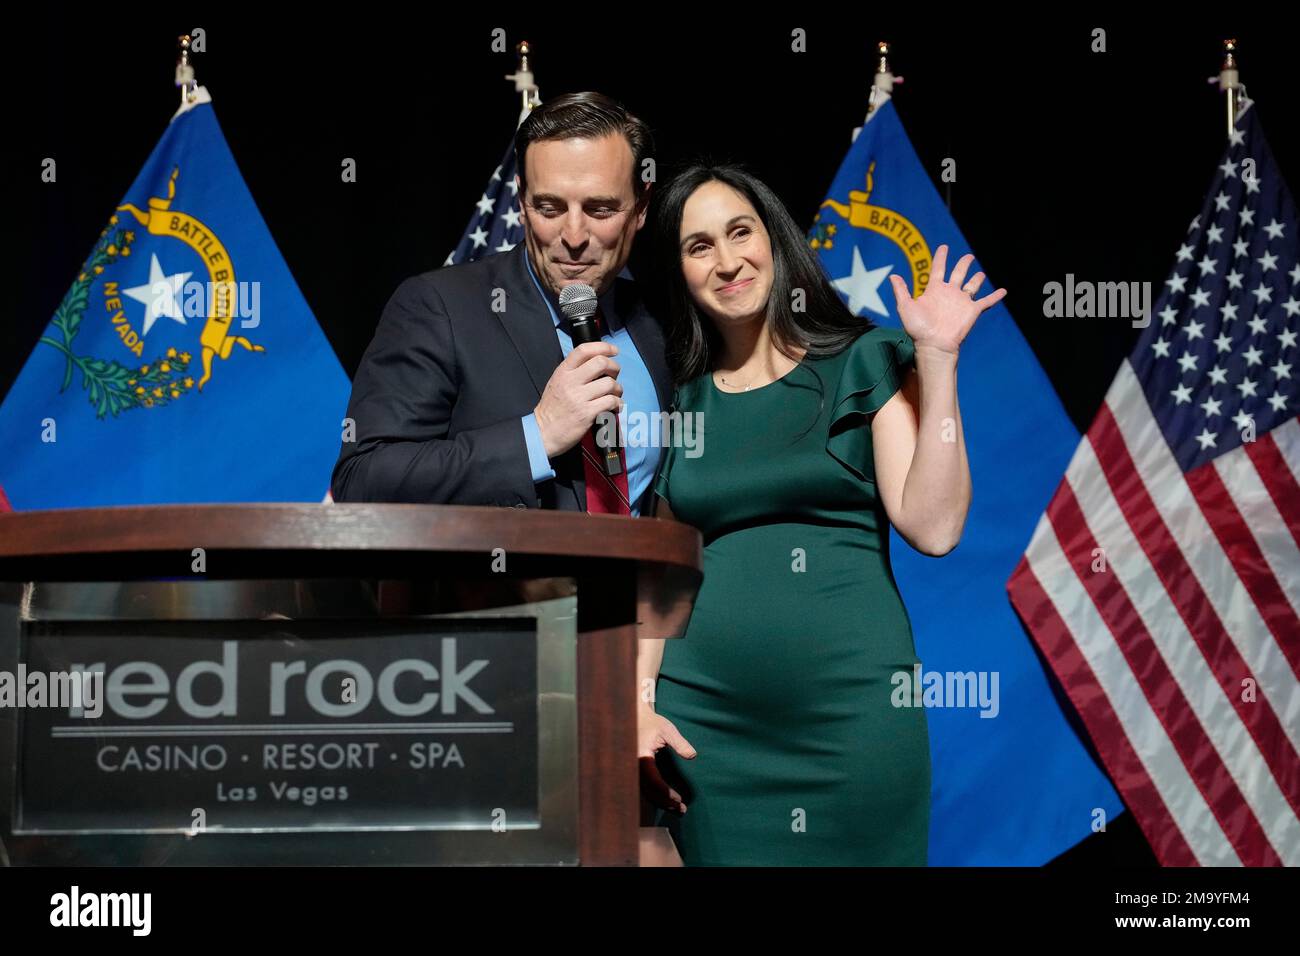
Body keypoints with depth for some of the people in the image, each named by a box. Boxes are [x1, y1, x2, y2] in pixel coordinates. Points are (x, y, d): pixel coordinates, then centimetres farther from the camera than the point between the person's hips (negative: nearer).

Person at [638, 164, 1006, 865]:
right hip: (706, 719, 3)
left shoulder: (865, 364, 3)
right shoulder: (681, 403, 11)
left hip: (851, 706, -2)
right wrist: (639, 706, 0)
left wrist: (937, 360, -10)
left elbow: (932, 527, -8)